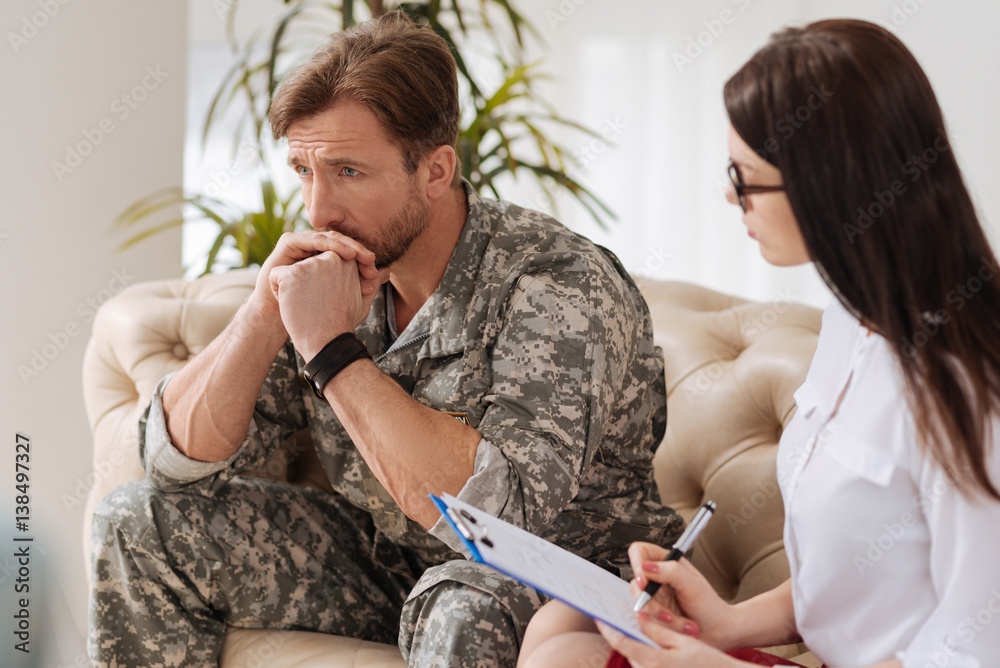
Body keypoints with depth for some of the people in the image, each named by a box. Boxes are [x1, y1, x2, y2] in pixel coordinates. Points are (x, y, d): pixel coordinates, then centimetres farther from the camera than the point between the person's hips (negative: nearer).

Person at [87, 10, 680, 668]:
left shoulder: (561, 290, -24)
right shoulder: (335, 269, -5)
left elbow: (502, 513, -37)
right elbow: (178, 458, -4)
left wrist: (333, 348, -31)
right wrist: (265, 315, -21)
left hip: (566, 586, -6)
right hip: (384, 561, 7)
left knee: (463, 606, -41)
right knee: (139, 521, 1)